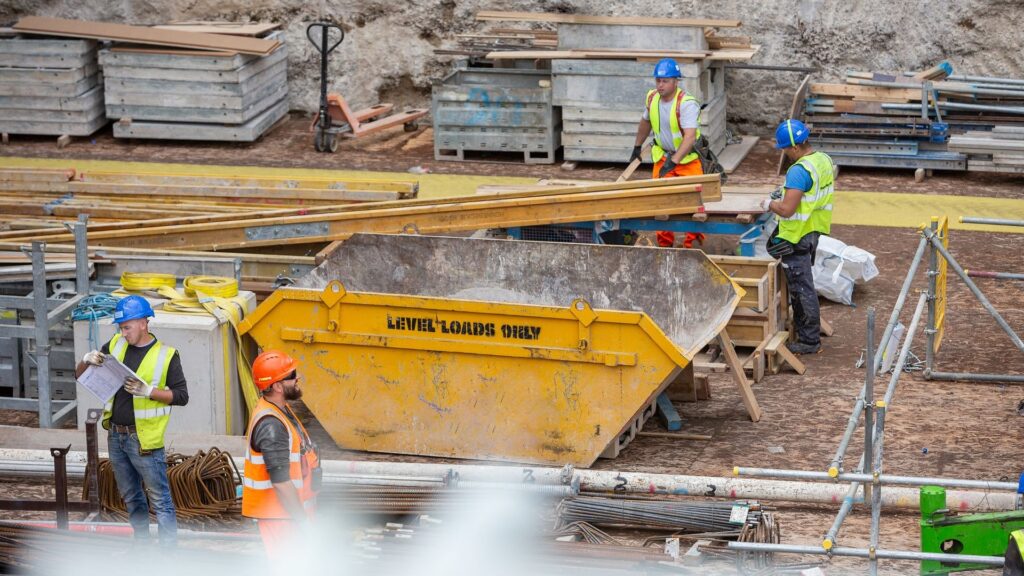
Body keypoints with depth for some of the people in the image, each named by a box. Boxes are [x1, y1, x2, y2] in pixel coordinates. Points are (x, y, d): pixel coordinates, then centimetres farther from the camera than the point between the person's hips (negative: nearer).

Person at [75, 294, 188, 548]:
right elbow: (80, 376, 11)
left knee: (160, 499, -2)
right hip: (116, 436, 6)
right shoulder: (116, 345, 5)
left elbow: (181, 396, -10)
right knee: (131, 498, 18)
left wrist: (149, 391, -23)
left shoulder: (166, 355, -9)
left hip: (144, 440, -6)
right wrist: (87, 360, -11)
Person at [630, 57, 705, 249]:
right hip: (663, 156, 5)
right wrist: (637, 147, 26)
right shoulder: (652, 98, -4)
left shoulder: (687, 104, -25)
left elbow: (690, 137, -35)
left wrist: (674, 161, -43)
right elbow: (645, 123, 17)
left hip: (688, 158, -5)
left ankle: (693, 244, 8)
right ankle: (665, 243, 11)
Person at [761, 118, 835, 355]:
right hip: (813, 231, 9)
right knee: (804, 285, 21)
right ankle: (809, 331, 31)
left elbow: (787, 210, -27)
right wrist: (787, 194, 15)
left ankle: (809, 340, 9)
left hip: (797, 237, -9)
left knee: (801, 287, 1)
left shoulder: (799, 171, -26)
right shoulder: (824, 160, 3)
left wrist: (769, 204, -9)